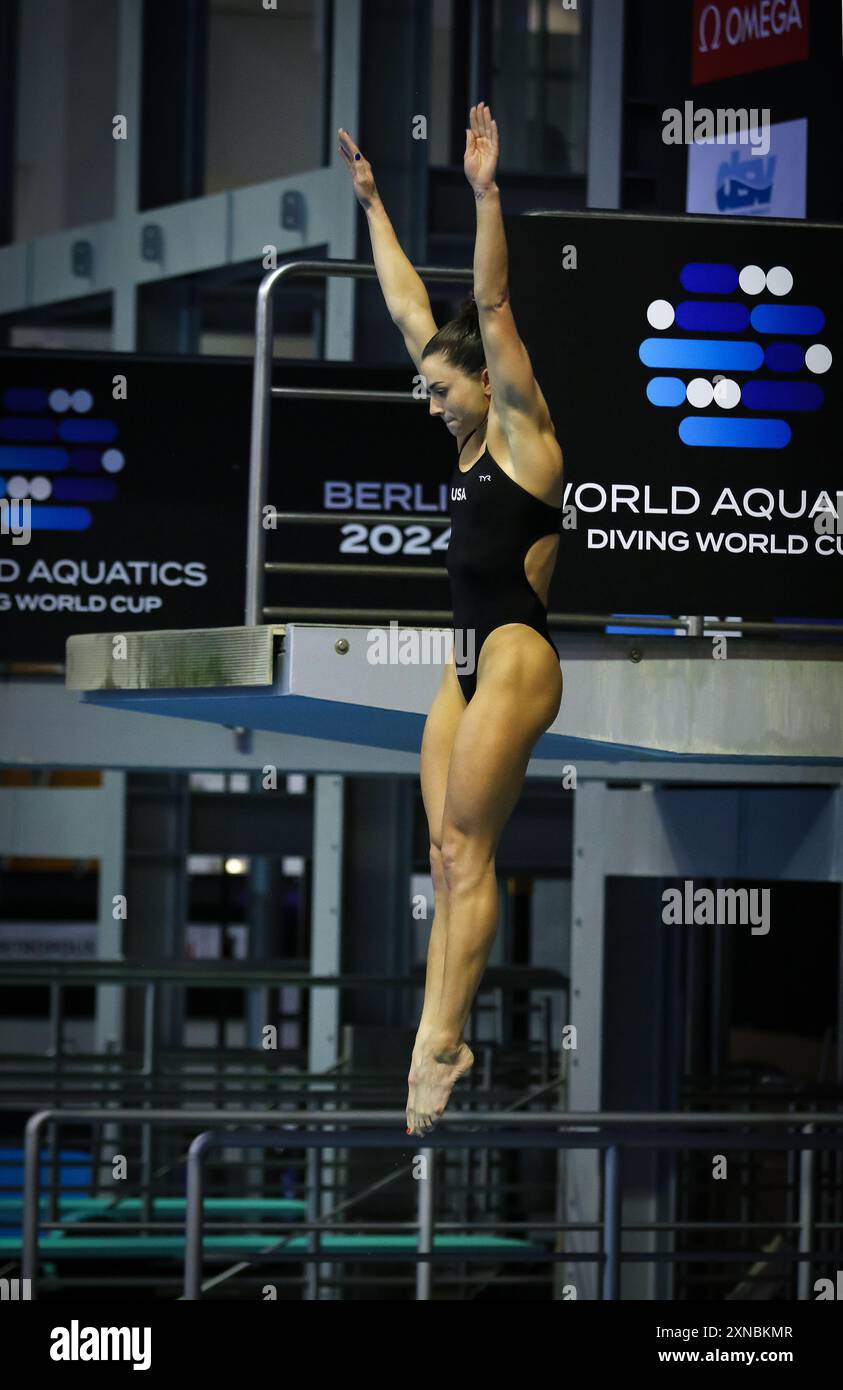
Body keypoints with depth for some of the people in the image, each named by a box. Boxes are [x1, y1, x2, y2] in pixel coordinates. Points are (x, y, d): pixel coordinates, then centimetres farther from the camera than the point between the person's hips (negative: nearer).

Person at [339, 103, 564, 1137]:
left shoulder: (524, 432, -5)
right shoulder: (473, 439, 15)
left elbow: (493, 307, -15)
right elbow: (409, 309, 20)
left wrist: (486, 195, -21)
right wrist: (372, 204, 23)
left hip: (517, 658, -8)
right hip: (467, 663, 8)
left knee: (466, 853, -10)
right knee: (448, 854, 0)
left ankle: (440, 1048, -11)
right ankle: (434, 1043, -6)